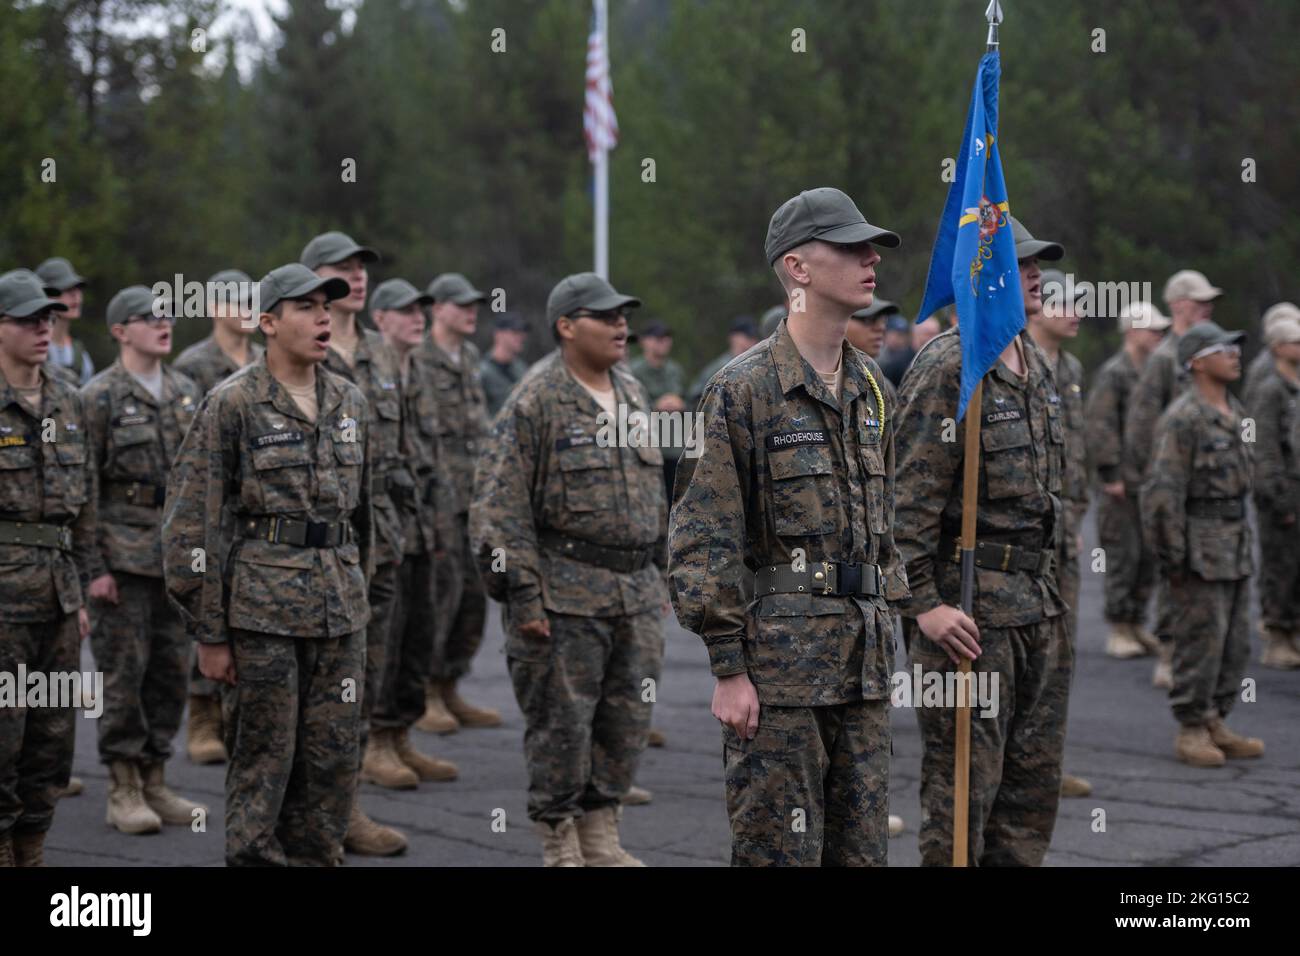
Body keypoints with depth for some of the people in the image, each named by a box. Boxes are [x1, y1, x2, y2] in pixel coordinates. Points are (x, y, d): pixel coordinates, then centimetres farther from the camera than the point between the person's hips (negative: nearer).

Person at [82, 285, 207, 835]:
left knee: (171, 671, 9)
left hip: (178, 557, 6)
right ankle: (124, 792, 6)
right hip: (124, 557, -6)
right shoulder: (99, 397, -7)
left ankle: (155, 781, 19)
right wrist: (93, 567, -13)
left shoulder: (187, 393, 12)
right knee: (123, 672, -1)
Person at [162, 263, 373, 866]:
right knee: (261, 767, 1)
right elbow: (190, 521, -8)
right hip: (263, 606, -5)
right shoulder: (233, 404, -7)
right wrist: (208, 633, -9)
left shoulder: (349, 403, 10)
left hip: (341, 609, 5)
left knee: (333, 765, 7)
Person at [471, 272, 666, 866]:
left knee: (626, 723, 9)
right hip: (565, 595, -7)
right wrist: (522, 595, -16)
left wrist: (660, 577, 19)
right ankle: (560, 847, 9)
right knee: (561, 726, -1)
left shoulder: (633, 398, 14)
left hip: (635, 596, 7)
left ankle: (602, 841, 21)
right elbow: (500, 506, -12)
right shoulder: (534, 404, -9)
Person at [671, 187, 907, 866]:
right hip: (779, 662, -7)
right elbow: (704, 540, -11)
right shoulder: (743, 388, -9)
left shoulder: (870, 387, 13)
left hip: (863, 660, 7)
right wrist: (728, 669, -14)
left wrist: (880, 638, 18)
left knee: (863, 848, 11)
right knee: (779, 852, -3)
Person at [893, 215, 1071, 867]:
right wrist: (923, 604, -21)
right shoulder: (947, 368, -13)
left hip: (1038, 599, 9)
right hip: (969, 604, -9)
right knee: (965, 782, -5)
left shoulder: (1035, 364, 14)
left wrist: (1050, 580, 19)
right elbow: (908, 500, -17)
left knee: (1034, 779, 12)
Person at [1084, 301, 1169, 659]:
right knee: (1122, 556, -4)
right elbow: (1098, 426, -17)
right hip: (1122, 484, -8)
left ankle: (1137, 626, 18)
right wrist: (1110, 475, -19)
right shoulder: (1113, 373, -11)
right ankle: (1118, 632, 2)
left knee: (1148, 558, 10)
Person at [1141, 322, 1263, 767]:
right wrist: (1171, 558, -17)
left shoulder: (1234, 413, 13)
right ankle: (1192, 731, 5)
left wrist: (1242, 537, 16)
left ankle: (1216, 725, 19)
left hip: (1235, 539, 9)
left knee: (1235, 642, 10)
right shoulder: (1183, 419, -14)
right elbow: (1162, 491, -17)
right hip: (1200, 545, -9)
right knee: (1200, 641, -4)